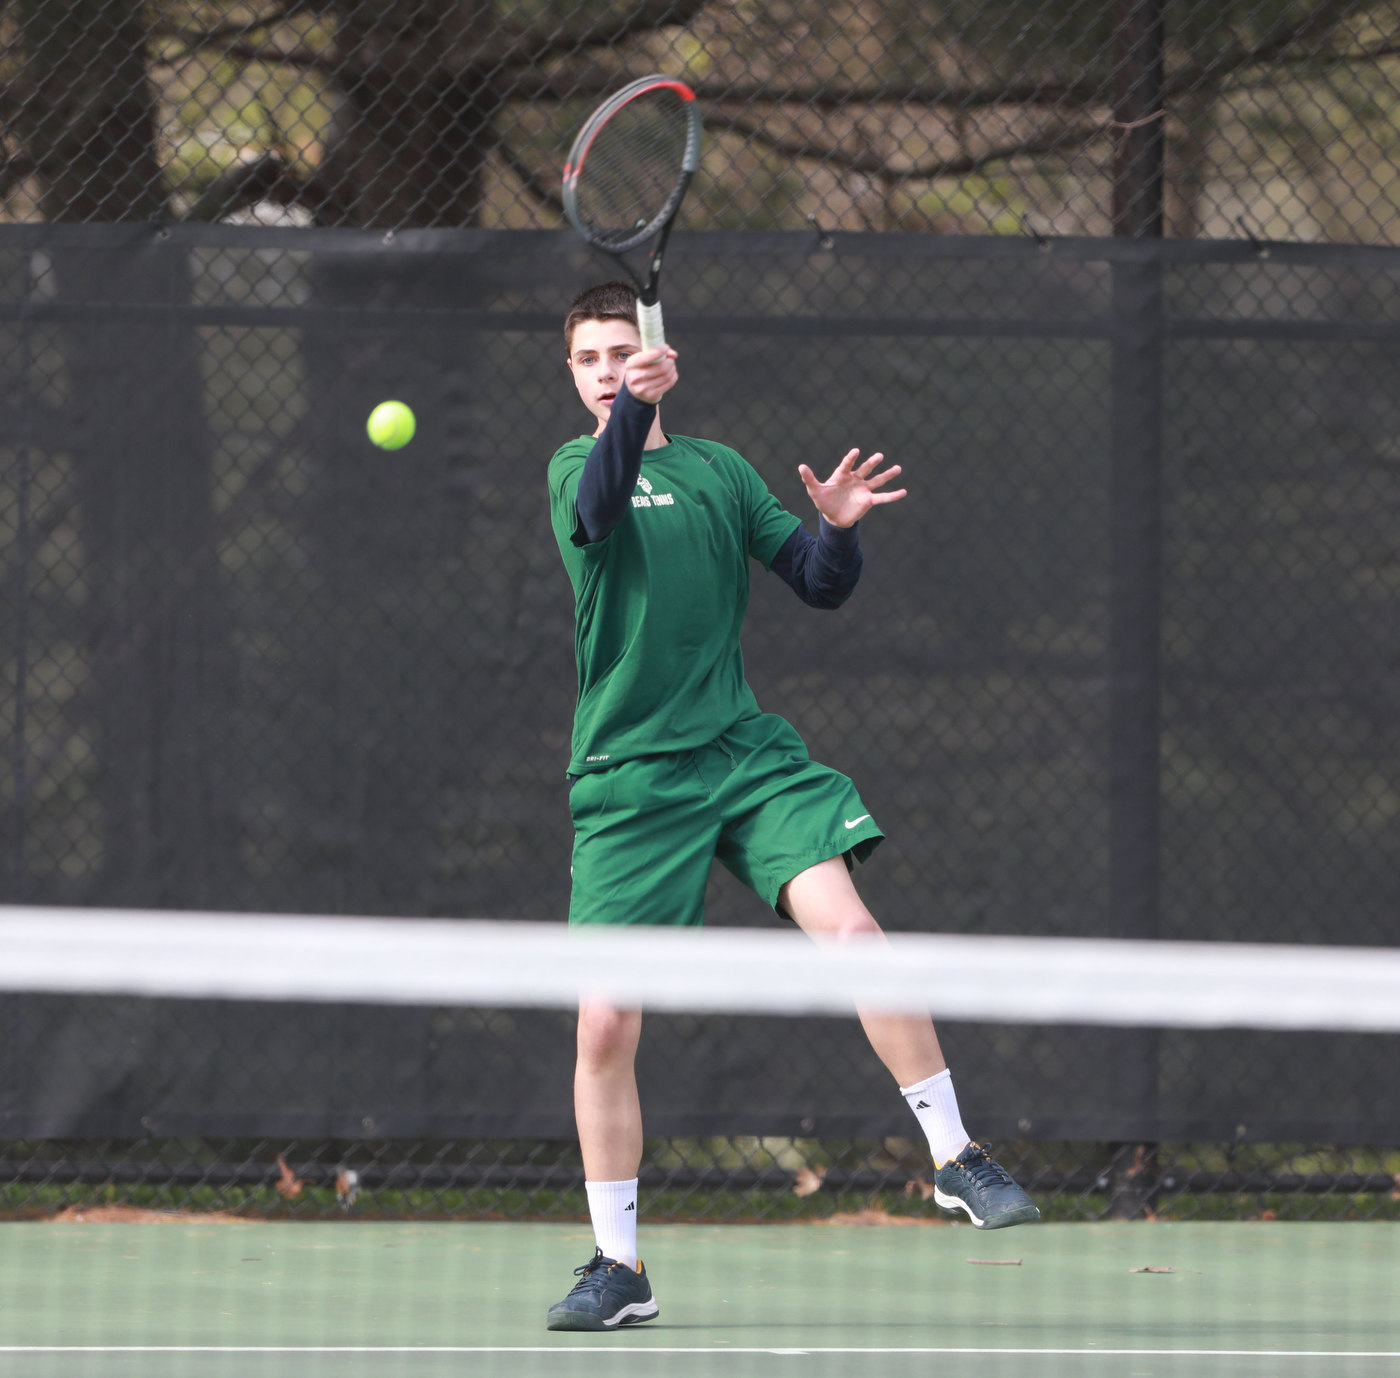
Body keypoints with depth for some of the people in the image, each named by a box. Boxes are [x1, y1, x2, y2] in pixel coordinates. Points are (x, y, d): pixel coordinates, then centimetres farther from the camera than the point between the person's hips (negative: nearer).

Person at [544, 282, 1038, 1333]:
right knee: (605, 1023, -5)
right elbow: (600, 503, -22)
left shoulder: (720, 470, 13)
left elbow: (823, 586, 13)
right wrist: (632, 409, -41)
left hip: (745, 751, 2)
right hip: (628, 775, -2)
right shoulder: (576, 467, 3)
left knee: (847, 929, -20)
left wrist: (839, 527, -10)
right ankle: (617, 1267, 9)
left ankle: (956, 1157, -8)